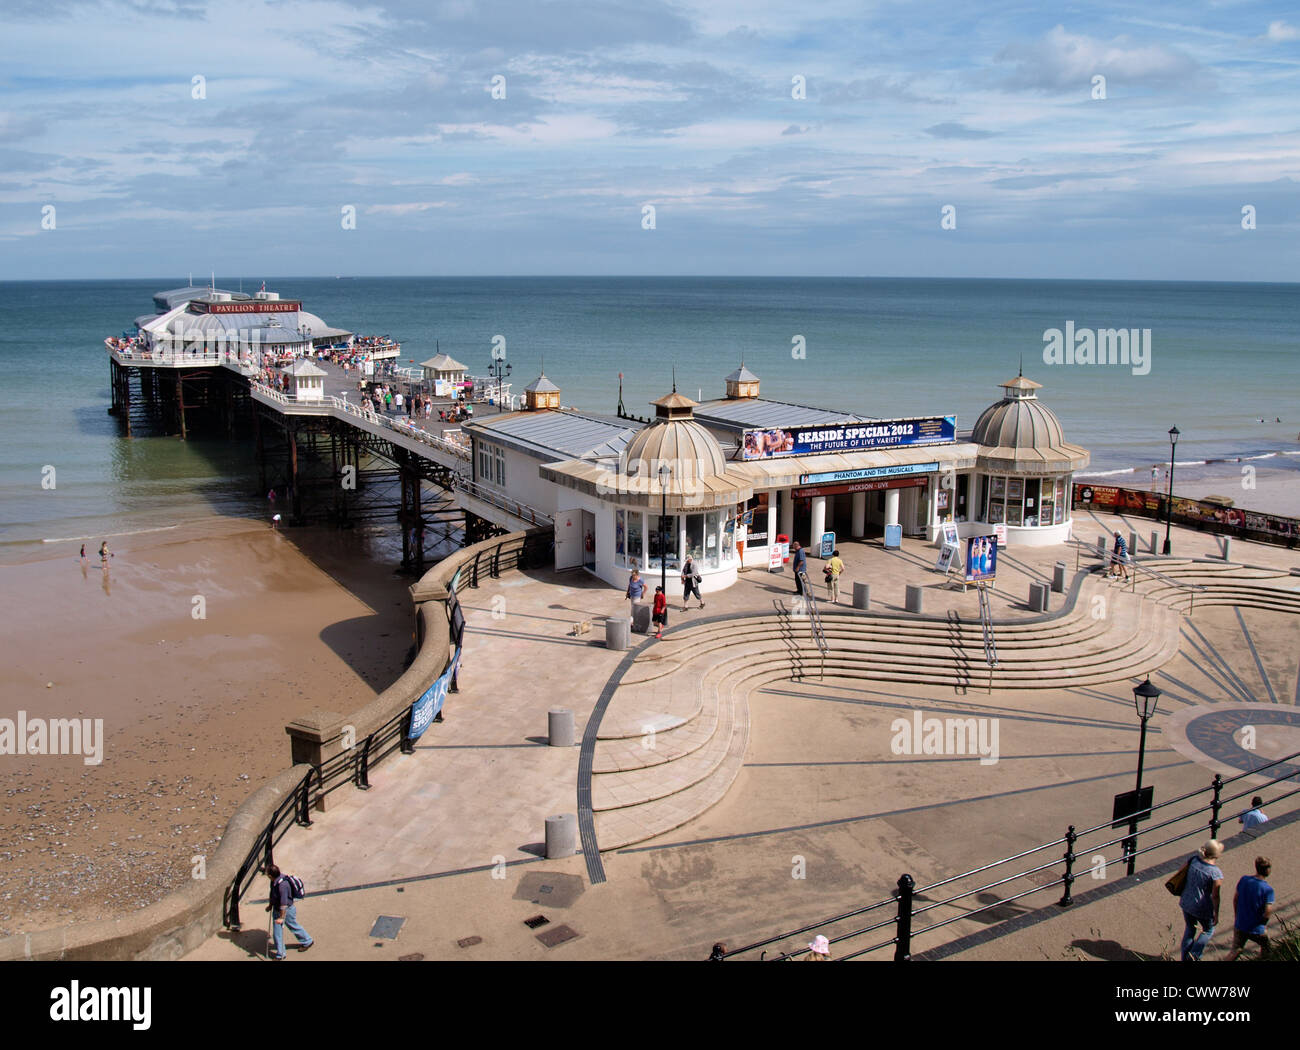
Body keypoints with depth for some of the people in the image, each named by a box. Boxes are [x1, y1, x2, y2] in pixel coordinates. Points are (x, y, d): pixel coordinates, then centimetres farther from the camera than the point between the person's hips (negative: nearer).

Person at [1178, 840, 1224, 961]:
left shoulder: (1194, 859, -10)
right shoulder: (1216, 874, -26)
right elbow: (1215, 896, -19)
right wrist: (1216, 914, -5)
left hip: (1186, 902, 5)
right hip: (1202, 908, -5)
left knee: (1189, 929, 25)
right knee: (1208, 930, 25)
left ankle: (1185, 958, 35)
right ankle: (1194, 955, 21)